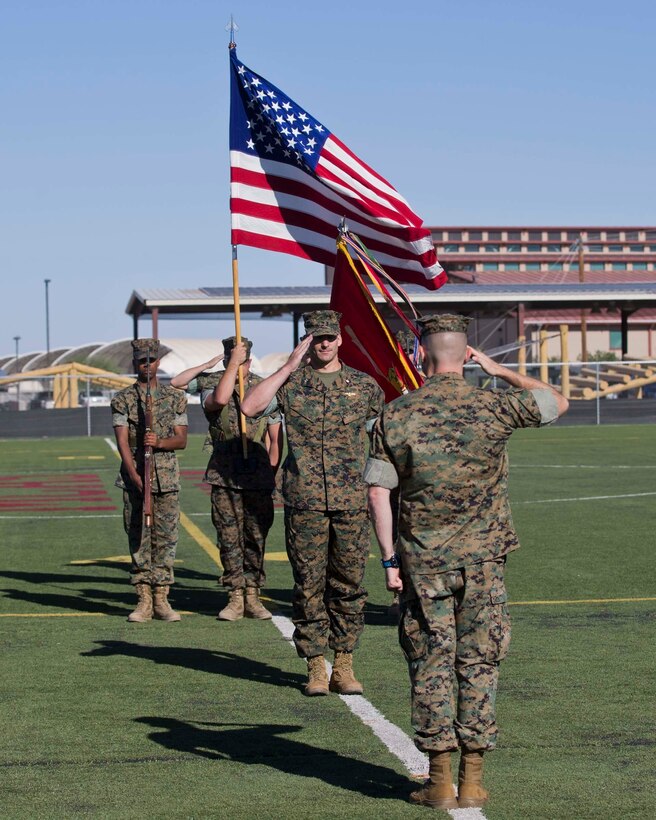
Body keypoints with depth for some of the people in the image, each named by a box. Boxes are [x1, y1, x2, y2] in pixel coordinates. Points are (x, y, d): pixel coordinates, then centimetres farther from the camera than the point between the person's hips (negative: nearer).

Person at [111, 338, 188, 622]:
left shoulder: (175, 397, 9)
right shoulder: (123, 399, 4)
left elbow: (182, 440, 5)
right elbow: (122, 441, -4)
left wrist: (160, 442, -16)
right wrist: (135, 476, -16)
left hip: (167, 478, 1)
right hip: (134, 477, -1)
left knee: (165, 537, -1)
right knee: (138, 538, 0)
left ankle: (161, 599, 4)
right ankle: (144, 601, 3)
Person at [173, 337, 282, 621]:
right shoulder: (212, 382, 0)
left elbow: (275, 436, 10)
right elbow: (219, 399, -26)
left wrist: (272, 471, 5)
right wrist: (231, 363, -20)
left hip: (258, 477, 1)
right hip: (224, 477, -1)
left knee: (256, 536, 3)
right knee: (229, 538, 1)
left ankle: (253, 596, 11)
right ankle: (236, 598, 7)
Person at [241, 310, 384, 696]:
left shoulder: (364, 385, 9)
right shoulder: (291, 383, 5)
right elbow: (250, 406, -12)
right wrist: (289, 367, -10)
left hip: (352, 501, 1)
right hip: (304, 502, -1)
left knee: (349, 584, 4)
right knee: (309, 585, 1)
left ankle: (345, 667, 12)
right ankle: (316, 669, 8)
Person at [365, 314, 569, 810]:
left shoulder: (396, 416, -3)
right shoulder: (493, 408, -4)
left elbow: (379, 492, -5)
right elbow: (558, 403, 12)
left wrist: (390, 559, 2)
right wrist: (501, 371, 17)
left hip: (423, 560, 0)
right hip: (483, 560, 0)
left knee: (431, 667, 6)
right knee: (478, 665, 6)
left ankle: (440, 781, 6)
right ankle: (472, 781, 8)